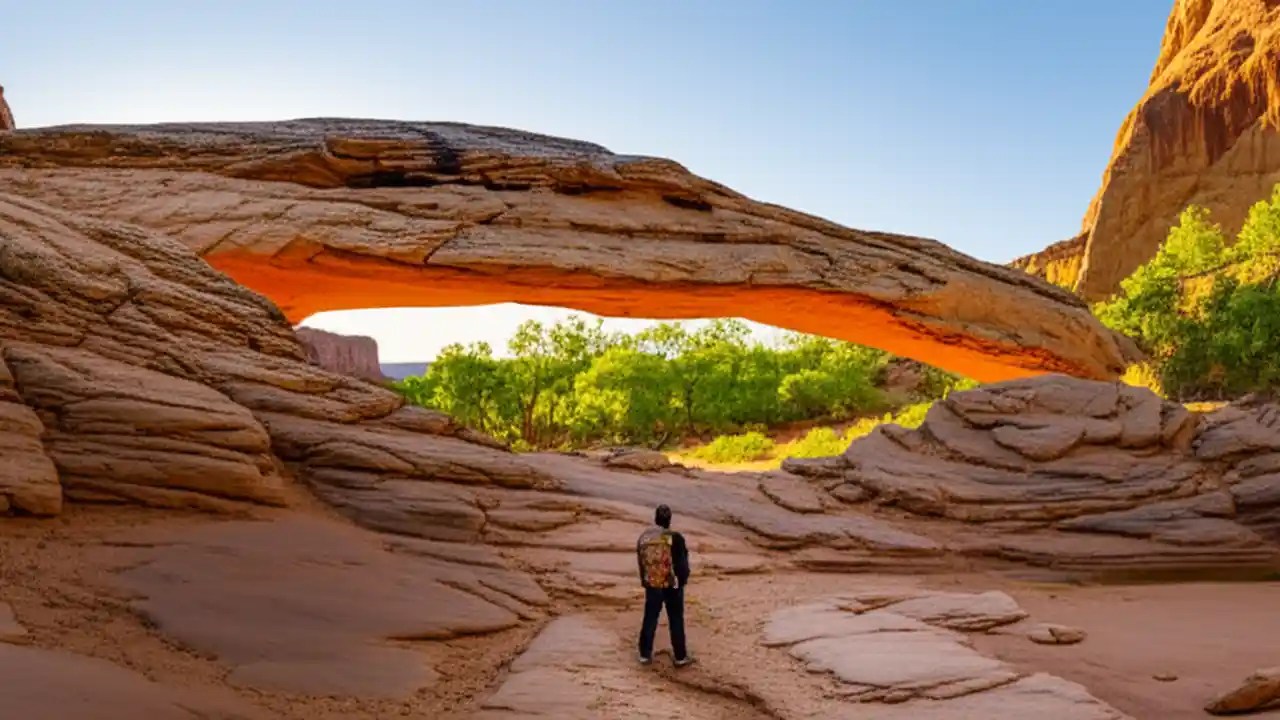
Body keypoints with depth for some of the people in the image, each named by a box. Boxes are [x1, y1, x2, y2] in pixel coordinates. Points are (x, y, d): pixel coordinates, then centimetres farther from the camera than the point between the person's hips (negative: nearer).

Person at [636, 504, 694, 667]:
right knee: (676, 621, 9)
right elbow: (681, 563, -12)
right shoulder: (675, 538, -17)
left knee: (650, 619, 14)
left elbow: (640, 561, 6)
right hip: (672, 585, -3)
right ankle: (680, 657, 17)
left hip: (651, 584, 4)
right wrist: (683, 579, 4)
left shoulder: (643, 537, -2)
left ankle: (645, 654, 21)